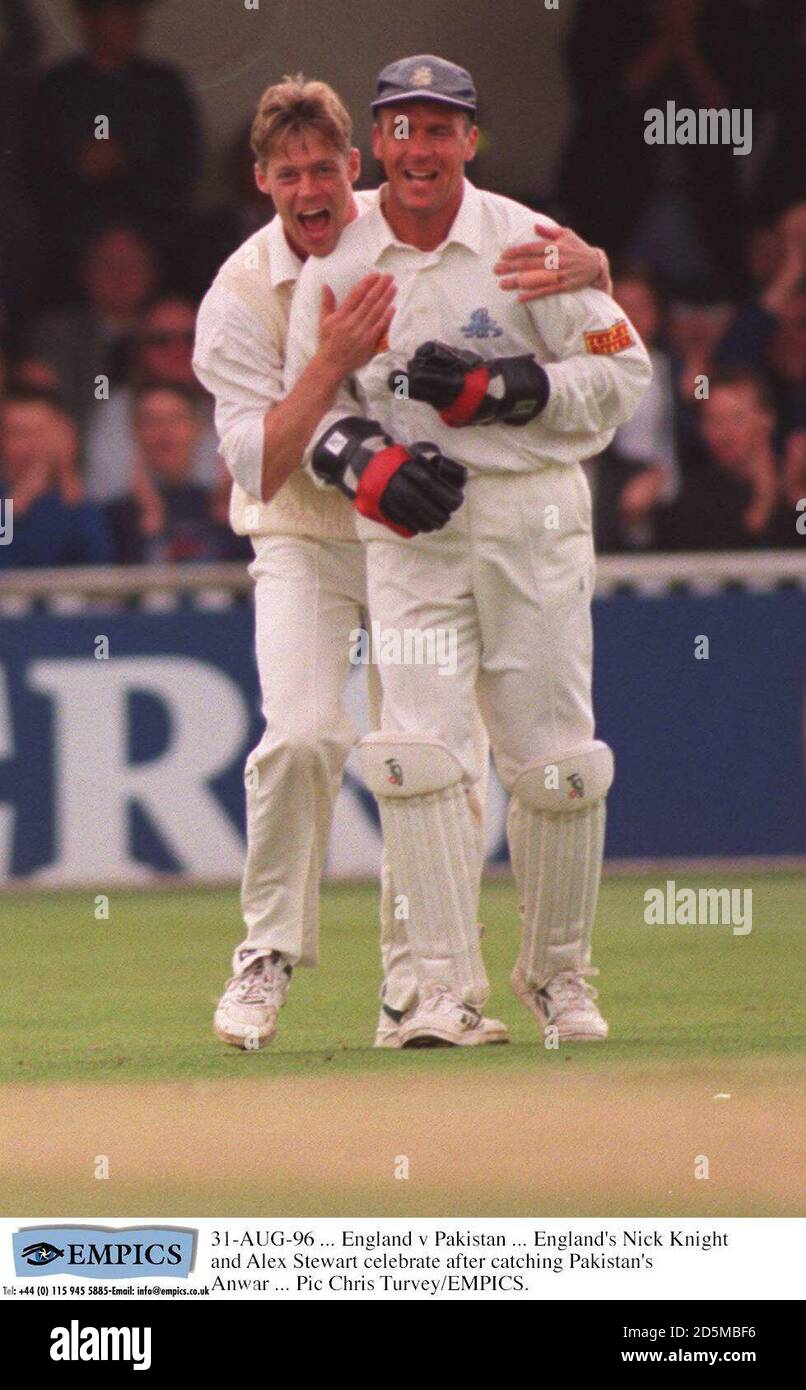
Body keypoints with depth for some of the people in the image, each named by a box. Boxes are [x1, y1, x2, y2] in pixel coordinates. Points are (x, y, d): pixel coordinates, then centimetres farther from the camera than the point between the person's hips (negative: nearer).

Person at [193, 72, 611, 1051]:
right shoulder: (240, 298, -11)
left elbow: (593, 268, -3)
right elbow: (259, 466, -18)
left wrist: (576, 264, -28)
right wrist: (332, 363, -30)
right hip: (305, 540, -2)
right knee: (304, 737, -21)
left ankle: (415, 980, 7)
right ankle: (267, 956, -7)